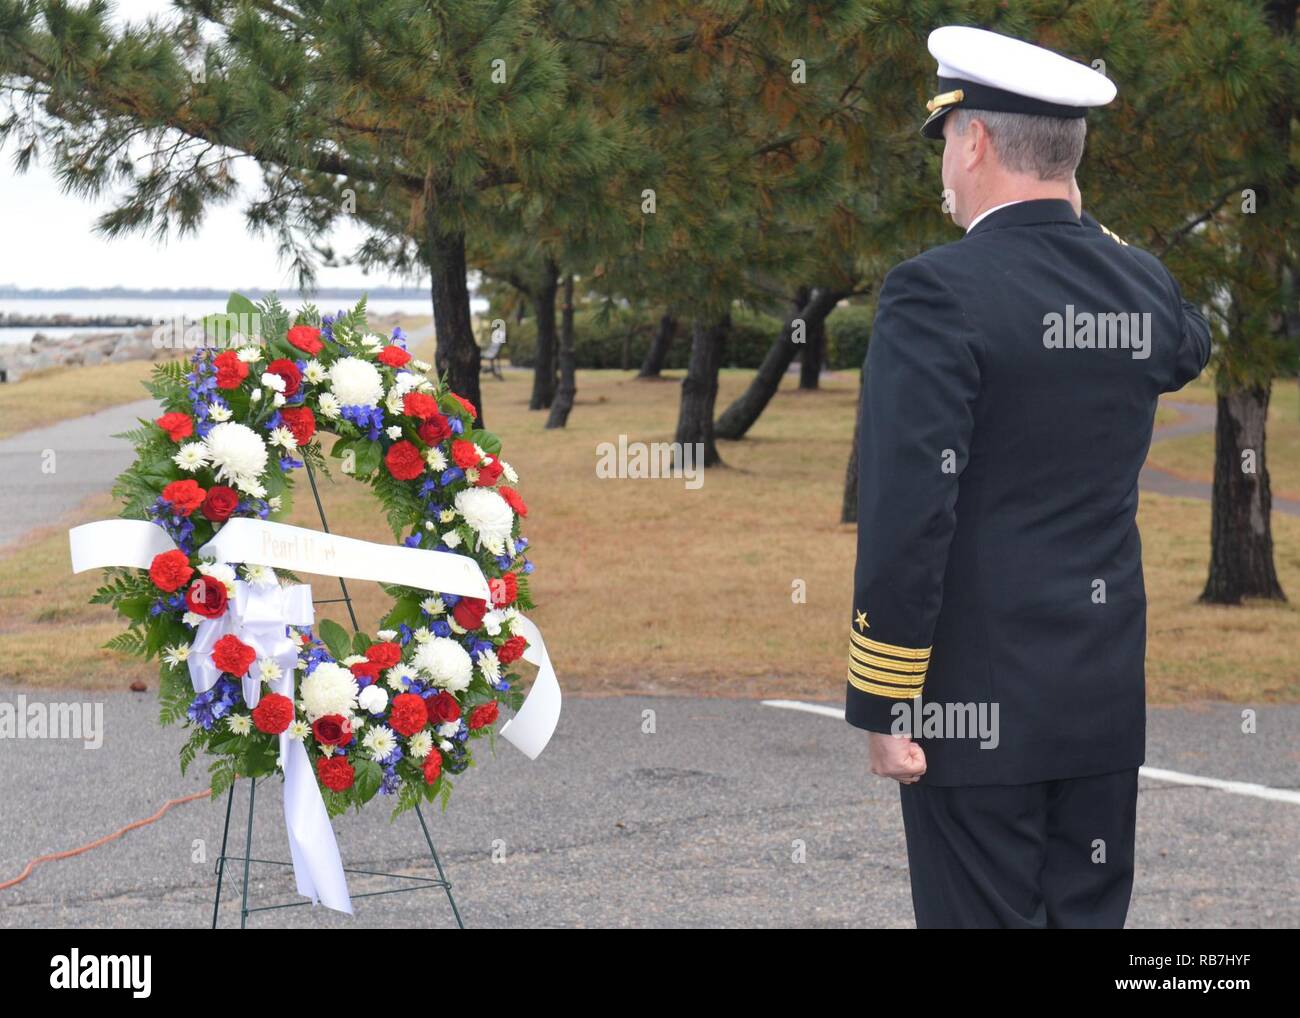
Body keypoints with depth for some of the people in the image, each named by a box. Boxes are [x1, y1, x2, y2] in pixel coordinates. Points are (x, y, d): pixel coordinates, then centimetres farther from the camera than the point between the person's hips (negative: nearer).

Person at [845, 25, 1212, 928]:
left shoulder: (939, 293, -16)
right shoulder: (1145, 283, 4)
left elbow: (906, 515, -19)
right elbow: (1191, 348, 31)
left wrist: (881, 704, -13)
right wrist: (1080, 228, 26)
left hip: (977, 699, -6)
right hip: (1108, 692, 6)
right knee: (1089, 914, 13)